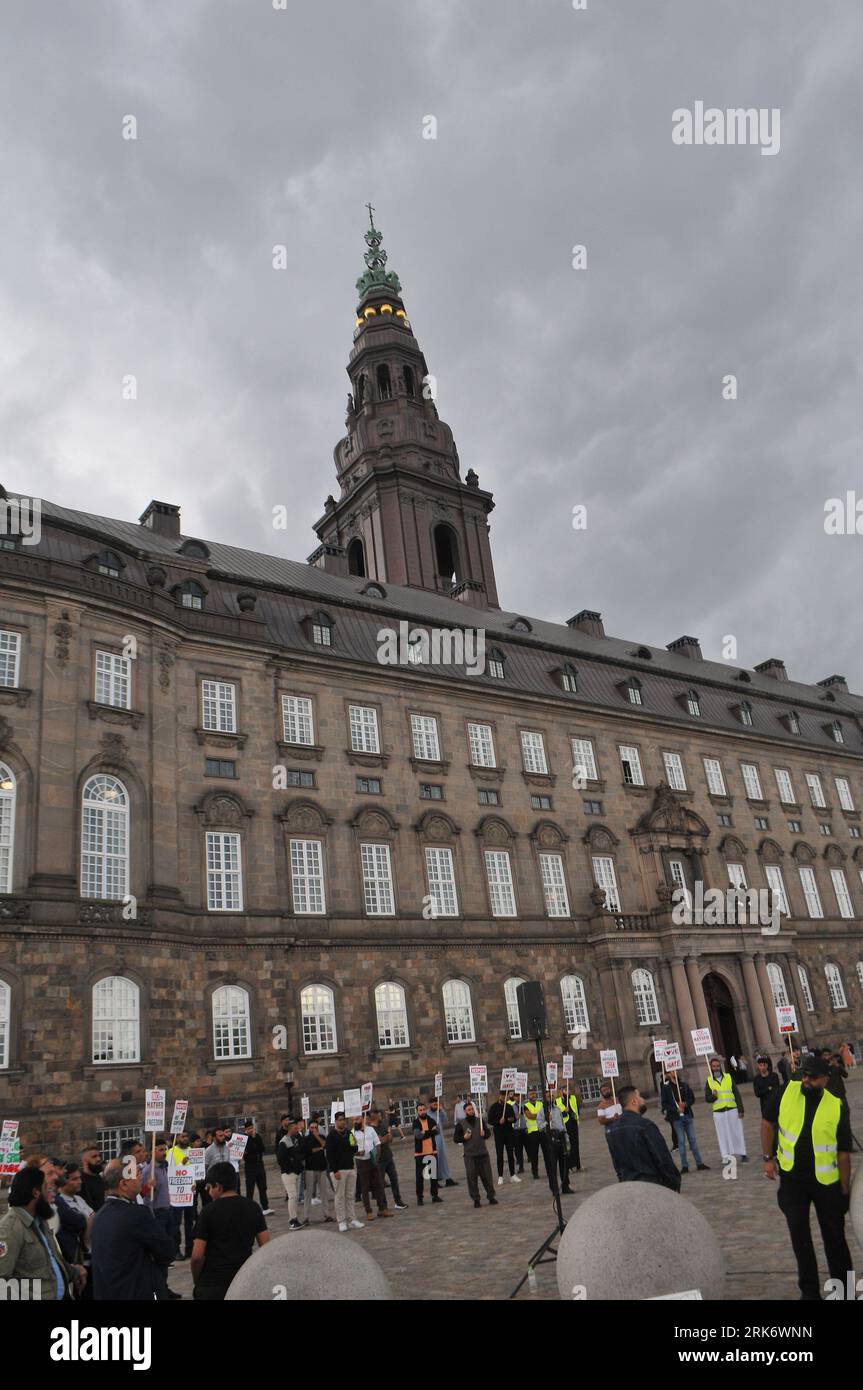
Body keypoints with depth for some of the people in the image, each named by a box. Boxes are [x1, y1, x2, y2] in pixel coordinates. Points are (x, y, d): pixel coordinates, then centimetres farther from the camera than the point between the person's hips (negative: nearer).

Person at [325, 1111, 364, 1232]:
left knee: (351, 1196, 7)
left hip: (350, 1168, 6)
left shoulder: (349, 1133, 11)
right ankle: (342, 1222, 5)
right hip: (338, 1170, -6)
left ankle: (352, 1220, 13)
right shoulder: (331, 1136, -7)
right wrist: (335, 1170, -16)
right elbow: (329, 1154, -11)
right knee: (340, 1196, -2)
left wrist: (353, 1147, -8)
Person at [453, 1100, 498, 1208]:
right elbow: (455, 1139, 2)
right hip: (469, 1155, -2)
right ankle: (476, 1199, 10)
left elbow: (488, 1133, 15)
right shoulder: (461, 1124, -2)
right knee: (472, 1177, -2)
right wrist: (464, 1138, -15)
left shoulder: (480, 1120, 7)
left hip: (483, 1153, 3)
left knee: (487, 1175, 6)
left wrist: (484, 1134, -6)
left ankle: (491, 1196, 19)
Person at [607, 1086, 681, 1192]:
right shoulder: (645, 1126, -18)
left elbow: (617, 1164, 11)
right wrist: (675, 1183, -5)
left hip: (627, 1186, 7)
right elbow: (663, 1159, -15)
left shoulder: (613, 1129, 5)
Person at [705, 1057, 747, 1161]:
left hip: (732, 1109, 0)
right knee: (723, 1135, 1)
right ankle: (727, 1157, 8)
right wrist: (713, 1096, -15)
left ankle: (742, 1154, 14)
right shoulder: (709, 1081, 4)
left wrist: (740, 1109, -1)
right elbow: (707, 1099, 6)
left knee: (737, 1132, 3)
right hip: (718, 1112, 0)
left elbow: (736, 1094, 4)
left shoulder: (729, 1077, 4)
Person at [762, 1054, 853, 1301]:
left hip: (826, 1181, -1)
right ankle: (809, 1290, 23)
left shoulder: (837, 1107, -13)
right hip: (791, 1178, 1)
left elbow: (843, 1153, -7)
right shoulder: (785, 1092, -10)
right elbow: (768, 1123, 3)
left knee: (834, 1236, 13)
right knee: (799, 1234, 8)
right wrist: (768, 1157, -1)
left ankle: (843, 1288, 33)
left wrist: (845, 1191, -5)